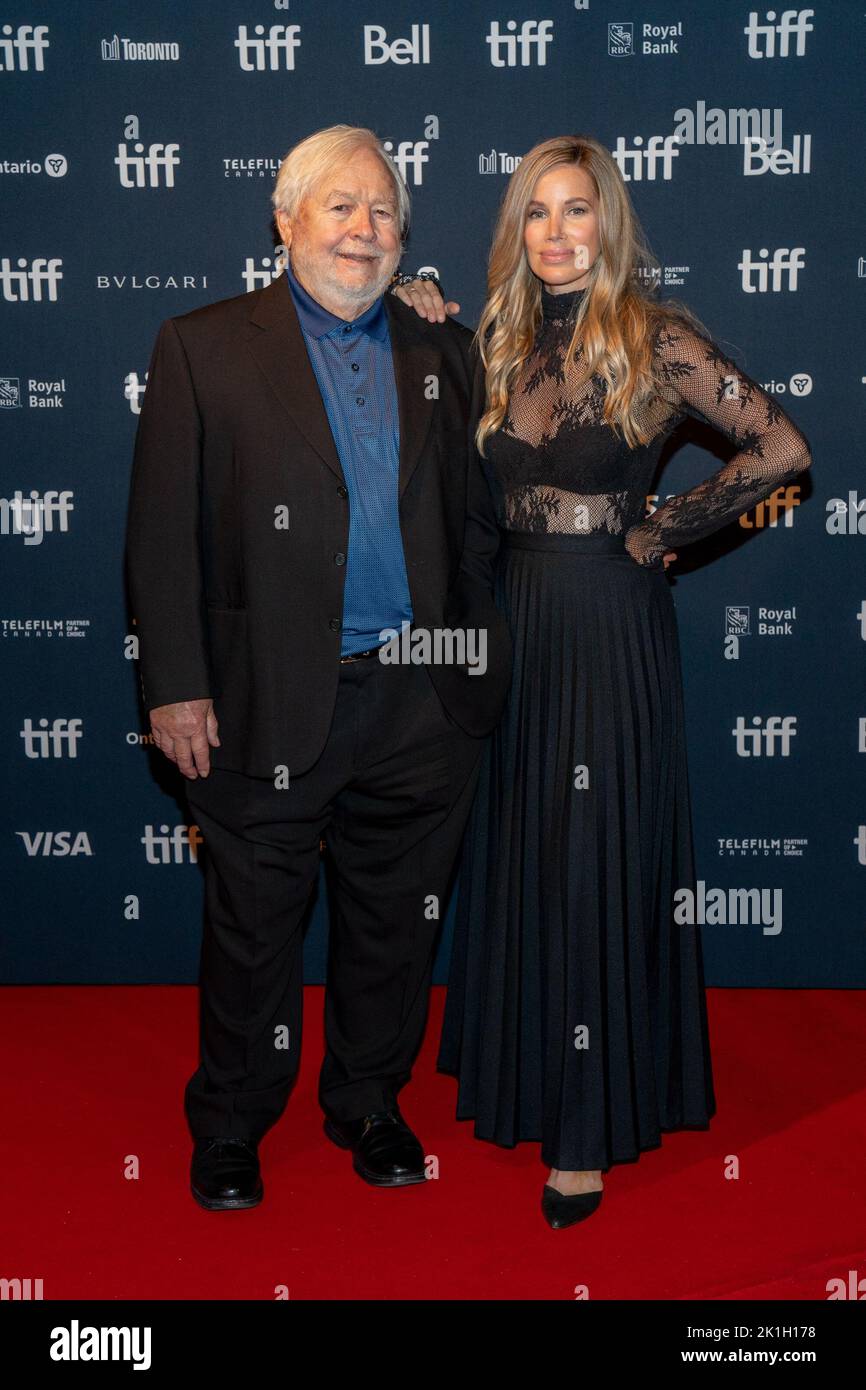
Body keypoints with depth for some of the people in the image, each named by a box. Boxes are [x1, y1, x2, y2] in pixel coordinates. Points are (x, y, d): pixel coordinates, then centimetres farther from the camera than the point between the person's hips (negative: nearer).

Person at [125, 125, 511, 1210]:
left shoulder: (443, 353, 11)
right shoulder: (202, 347, 1)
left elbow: (477, 514, 13)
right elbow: (163, 532, -4)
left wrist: (476, 650, 4)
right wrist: (176, 686, -9)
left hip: (422, 703, 3)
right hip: (273, 705, -3)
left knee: (393, 920, 15)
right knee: (252, 926, 9)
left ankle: (369, 1103, 35)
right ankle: (230, 1124, 30)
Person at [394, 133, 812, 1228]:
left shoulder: (657, 339, -8)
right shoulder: (502, 340, 9)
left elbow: (781, 448, -14)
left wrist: (661, 532, -9)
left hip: (610, 624, -5)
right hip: (515, 614, 5)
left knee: (592, 864, 0)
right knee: (516, 852, 13)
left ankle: (588, 1128, 12)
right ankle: (519, 1070, 31)